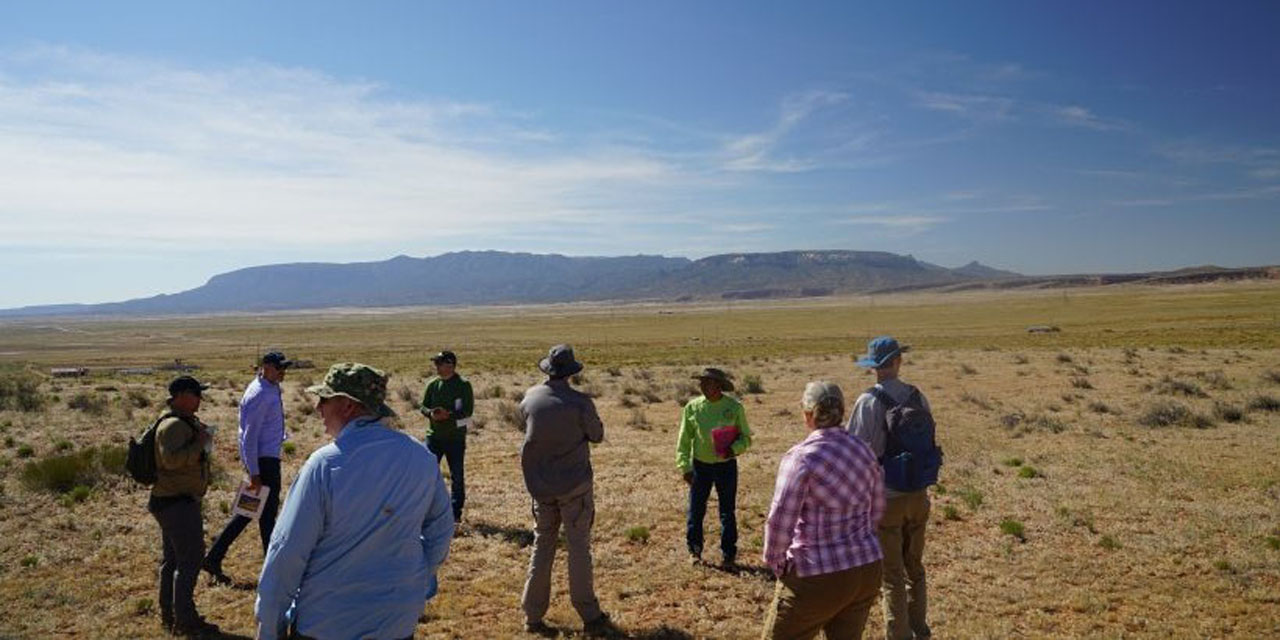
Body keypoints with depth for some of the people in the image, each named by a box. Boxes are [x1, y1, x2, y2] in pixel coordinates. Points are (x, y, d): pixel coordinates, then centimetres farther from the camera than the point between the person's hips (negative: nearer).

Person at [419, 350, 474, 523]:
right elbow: (422, 406, 7)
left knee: (457, 476, 6)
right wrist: (431, 413, -15)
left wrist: (449, 414, -25)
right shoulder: (433, 384, 4)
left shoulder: (463, 385, -8)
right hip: (434, 436, 4)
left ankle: (456, 512, 18)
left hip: (456, 437, -3)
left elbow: (468, 410, -11)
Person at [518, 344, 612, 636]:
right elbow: (597, 435, -3)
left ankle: (532, 615, 18)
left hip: (540, 485, 4)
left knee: (542, 546, 14)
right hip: (574, 485, -4)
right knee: (579, 548, 7)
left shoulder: (530, 398, -4)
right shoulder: (580, 402, -17)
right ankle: (589, 615, 17)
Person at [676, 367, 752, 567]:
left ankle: (728, 554, 20)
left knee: (728, 511, 7)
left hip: (726, 466, -1)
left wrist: (734, 449, -19)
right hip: (700, 465, 1)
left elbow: (746, 437, 1)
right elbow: (684, 439, 2)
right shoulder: (693, 407, -4)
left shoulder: (734, 407, -6)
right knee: (696, 509, 7)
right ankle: (694, 550, 26)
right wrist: (685, 467, -4)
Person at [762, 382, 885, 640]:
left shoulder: (801, 456, -18)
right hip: (868, 570, 7)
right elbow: (877, 509, 14)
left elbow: (780, 519, -20)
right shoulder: (863, 450, 4)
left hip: (818, 577, -6)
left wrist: (774, 560, -5)